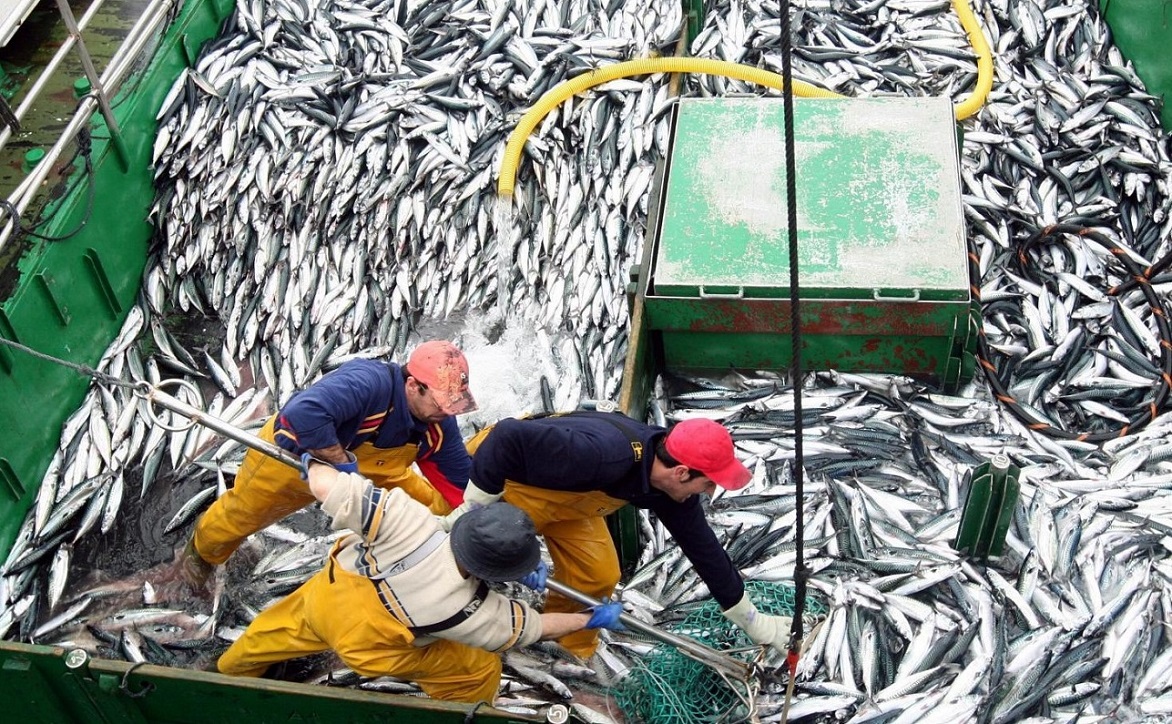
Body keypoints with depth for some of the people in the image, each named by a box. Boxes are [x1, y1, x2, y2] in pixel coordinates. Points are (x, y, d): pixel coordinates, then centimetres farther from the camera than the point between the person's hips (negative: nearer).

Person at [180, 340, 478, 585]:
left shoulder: (439, 423, -24)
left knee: (429, 508, 0)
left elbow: (459, 478, -11)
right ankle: (202, 551, 56)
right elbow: (303, 413, -60)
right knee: (243, 512, 21)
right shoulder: (368, 381, -47)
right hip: (291, 454, -5)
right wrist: (342, 462, -49)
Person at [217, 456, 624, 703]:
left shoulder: (407, 519, -35)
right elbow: (535, 627, -13)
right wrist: (593, 619, 3)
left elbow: (325, 485, -33)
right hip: (365, 642, -3)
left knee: (277, 630, 36)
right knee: (480, 672, 10)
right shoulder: (475, 615, -31)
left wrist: (315, 459, -10)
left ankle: (235, 668, 64)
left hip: (324, 594, 3)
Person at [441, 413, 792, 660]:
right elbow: (509, 438, -41)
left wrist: (753, 621, 5)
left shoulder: (672, 485, -15)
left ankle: (574, 655, 25)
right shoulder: (599, 454, -44)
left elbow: (703, 546, -2)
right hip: (501, 475, -7)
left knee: (596, 577, 3)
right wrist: (470, 510, -31)